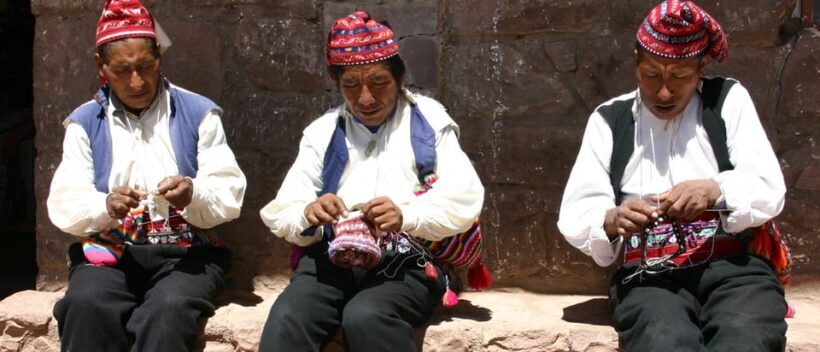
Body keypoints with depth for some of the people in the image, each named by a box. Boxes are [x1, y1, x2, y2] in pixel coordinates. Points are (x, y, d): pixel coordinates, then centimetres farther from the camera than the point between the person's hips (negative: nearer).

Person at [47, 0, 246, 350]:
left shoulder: (199, 113, 7)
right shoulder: (84, 122, 11)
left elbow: (230, 195, 1)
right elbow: (63, 204, 2)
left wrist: (194, 194, -22)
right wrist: (105, 207, -20)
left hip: (185, 251, -1)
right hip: (109, 250, 1)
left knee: (170, 310, -35)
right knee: (87, 305, -32)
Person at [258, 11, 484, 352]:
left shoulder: (429, 123, 11)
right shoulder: (322, 132, 18)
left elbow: (464, 201, -1)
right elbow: (281, 214, 11)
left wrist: (406, 217, -20)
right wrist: (307, 215, -13)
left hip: (408, 260, -2)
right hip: (332, 258, 2)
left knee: (366, 318, -35)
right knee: (285, 321, -30)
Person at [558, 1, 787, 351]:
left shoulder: (728, 100, 13)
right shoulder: (609, 120, 14)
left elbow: (769, 191, 3)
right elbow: (574, 215, 6)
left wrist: (714, 190, -18)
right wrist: (611, 221, -18)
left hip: (733, 266, 0)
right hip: (648, 277, 0)